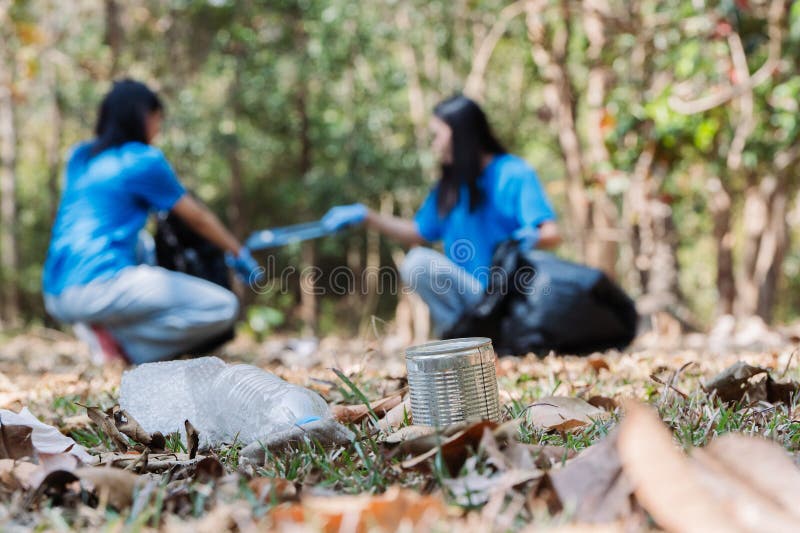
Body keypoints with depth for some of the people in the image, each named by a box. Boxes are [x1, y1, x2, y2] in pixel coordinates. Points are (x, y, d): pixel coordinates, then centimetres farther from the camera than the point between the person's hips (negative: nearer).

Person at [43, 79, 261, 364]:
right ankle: (117, 339, -12)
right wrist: (238, 253, 23)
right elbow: (197, 217, 9)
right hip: (100, 284, -8)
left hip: (56, 296, 8)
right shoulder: (144, 160, -1)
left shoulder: (79, 157, 18)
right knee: (224, 307, -7)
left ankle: (106, 331, 5)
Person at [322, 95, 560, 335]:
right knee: (418, 262, -22)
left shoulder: (515, 175, -5)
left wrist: (534, 237, -37)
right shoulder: (449, 185, 12)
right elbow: (419, 233, 22)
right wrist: (367, 216, 16)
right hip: (471, 295, 5)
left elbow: (551, 234, -13)